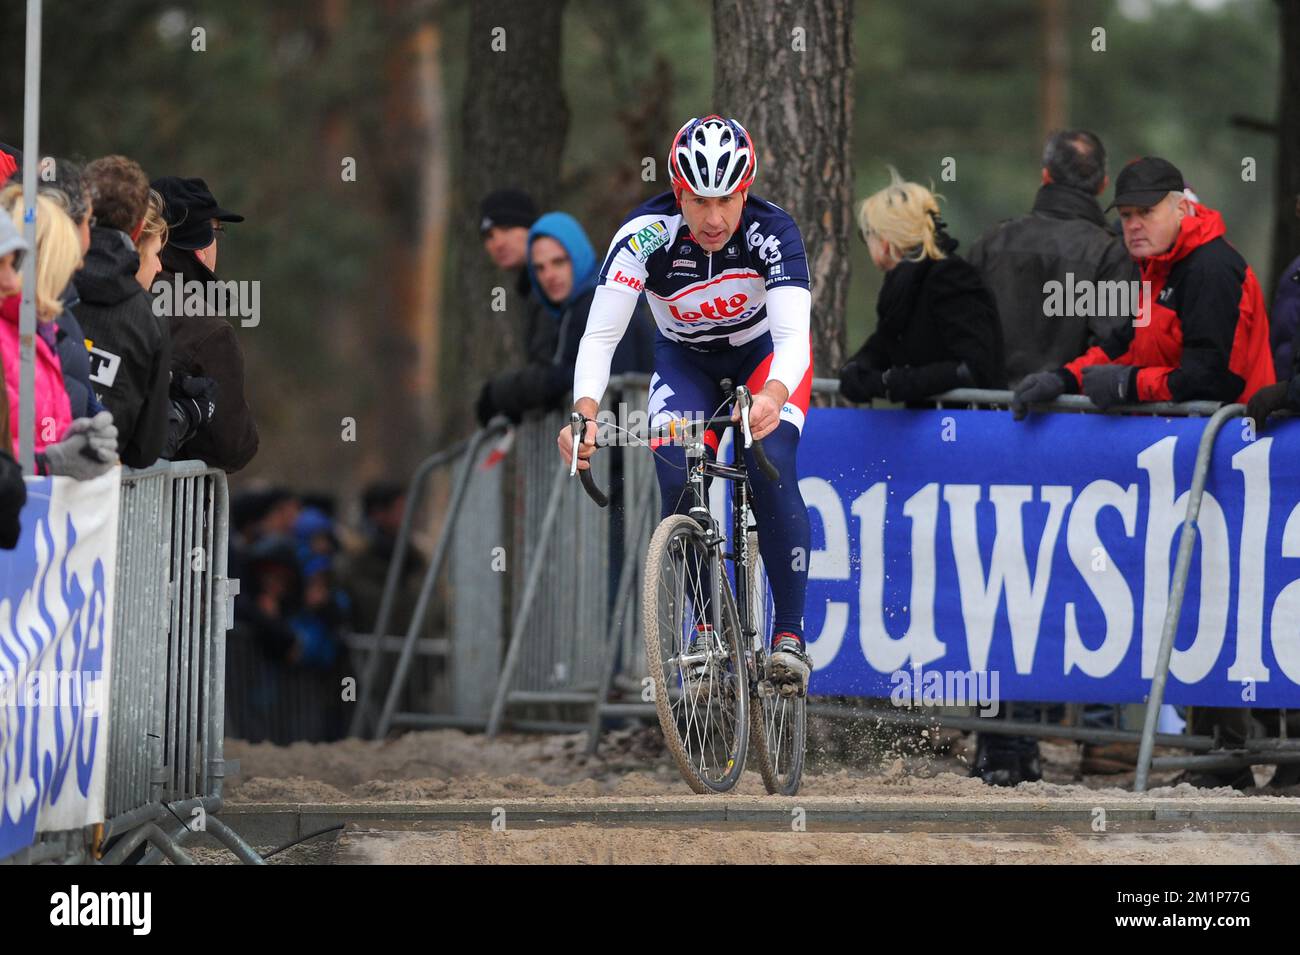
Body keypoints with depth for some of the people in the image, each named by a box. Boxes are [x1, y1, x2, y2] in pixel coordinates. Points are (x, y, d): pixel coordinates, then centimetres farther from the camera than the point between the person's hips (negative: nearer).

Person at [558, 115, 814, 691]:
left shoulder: (771, 231, -32)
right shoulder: (645, 233, -31)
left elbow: (793, 335, -42)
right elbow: (600, 334, -36)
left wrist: (773, 398, -63)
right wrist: (585, 412, -54)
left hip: (767, 354, -1)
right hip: (685, 359, 1)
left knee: (771, 467, -24)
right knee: (677, 480, -20)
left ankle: (790, 633, -15)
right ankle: (706, 624, -1)